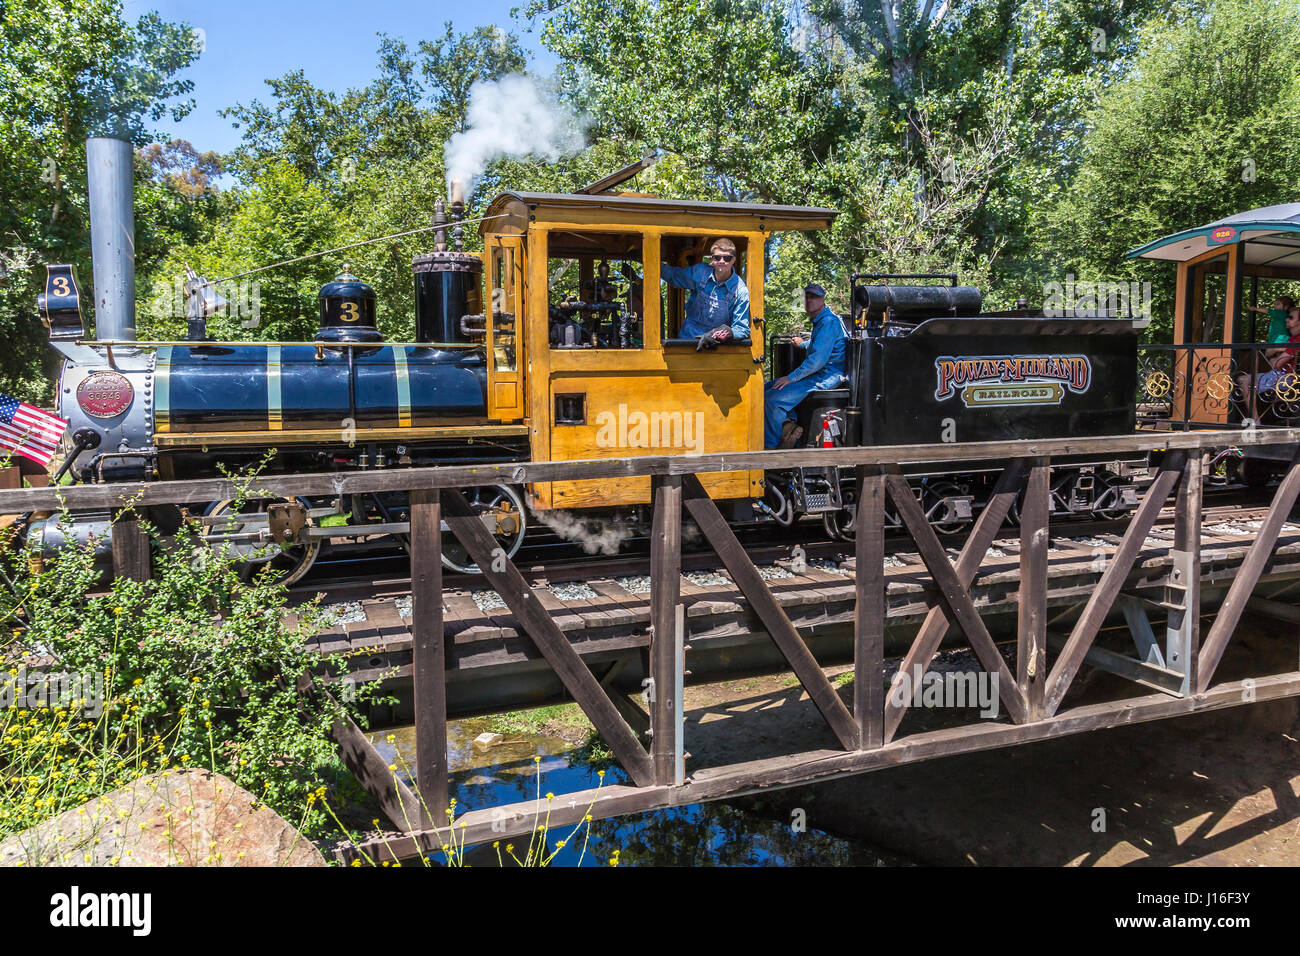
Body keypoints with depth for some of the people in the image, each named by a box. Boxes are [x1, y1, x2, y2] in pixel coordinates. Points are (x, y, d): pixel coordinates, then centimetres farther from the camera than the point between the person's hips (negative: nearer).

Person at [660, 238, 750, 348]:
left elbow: (742, 330, -3)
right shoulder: (700, 272, 1)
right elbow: (673, 275, 21)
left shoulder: (740, 291, -6)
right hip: (687, 338, 0)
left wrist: (729, 333, -23)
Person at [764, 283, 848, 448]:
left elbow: (818, 359, -22)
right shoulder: (818, 322, 19)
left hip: (827, 377, -11)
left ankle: (771, 446, -10)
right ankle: (787, 425, -6)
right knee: (767, 388, 7)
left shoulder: (829, 321, -13)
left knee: (772, 398, -22)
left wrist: (792, 377, -19)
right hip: (816, 374, 11)